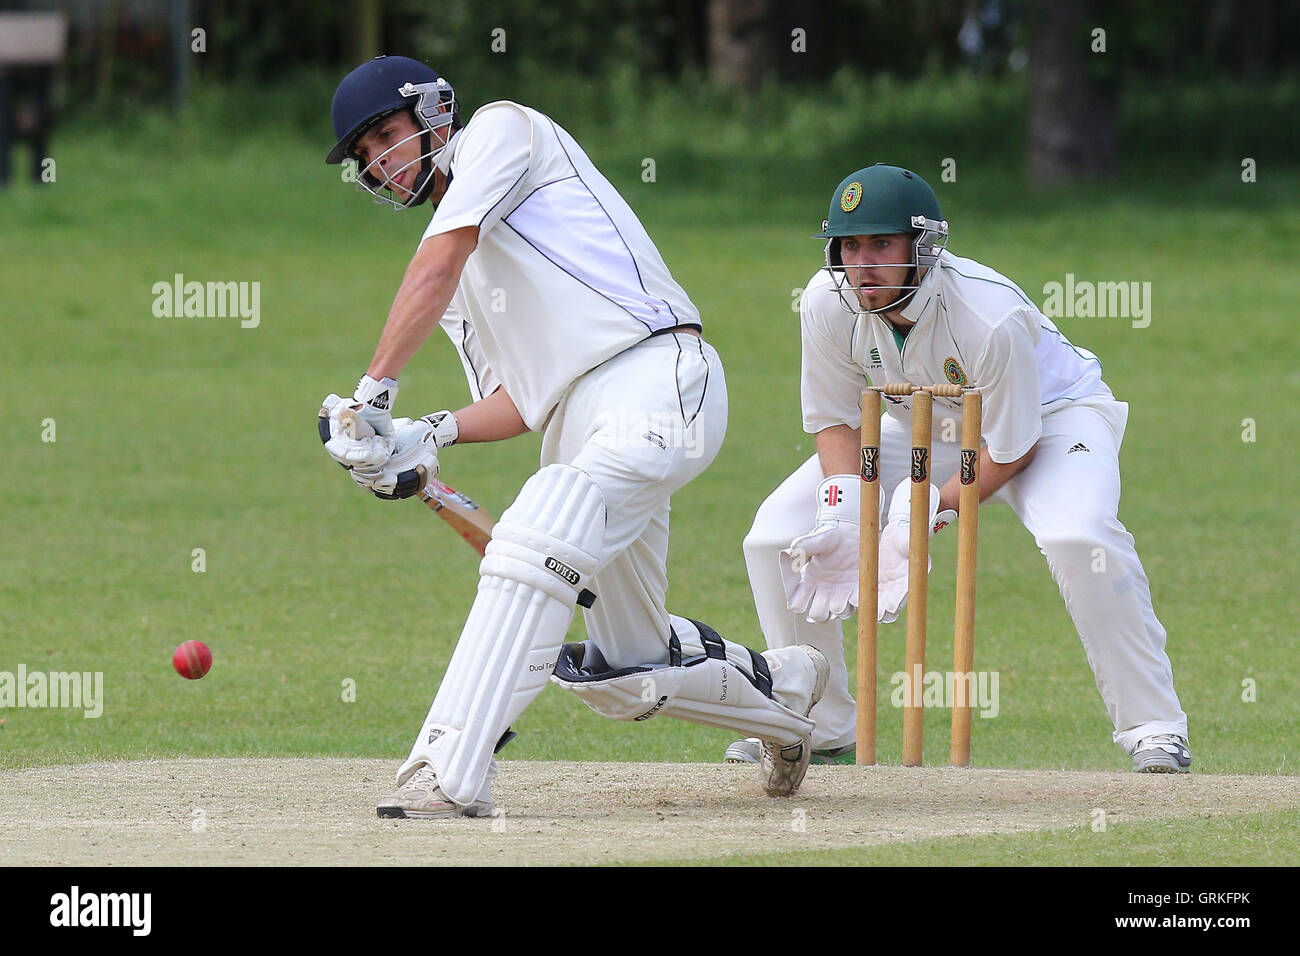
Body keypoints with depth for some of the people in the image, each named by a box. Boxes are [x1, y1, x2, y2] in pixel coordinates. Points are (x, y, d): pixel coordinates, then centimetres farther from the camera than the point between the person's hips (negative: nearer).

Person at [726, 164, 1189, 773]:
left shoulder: (992, 316, -36)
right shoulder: (828, 305, -23)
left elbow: (1012, 447, -24)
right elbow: (834, 418, -7)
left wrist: (929, 515, -28)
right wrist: (842, 512, -24)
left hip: (1048, 413, -5)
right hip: (922, 428, 5)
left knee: (1077, 535, -36)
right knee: (776, 534, -8)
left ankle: (1154, 728, -24)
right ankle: (821, 730, 9)